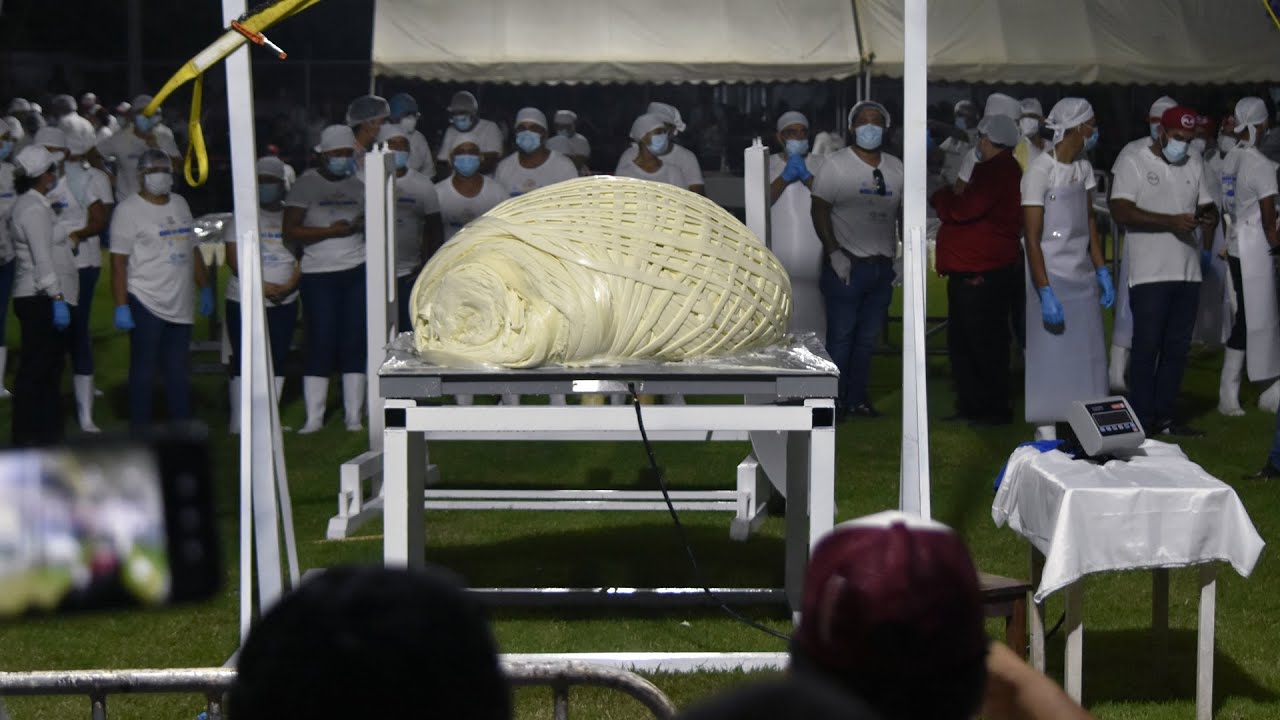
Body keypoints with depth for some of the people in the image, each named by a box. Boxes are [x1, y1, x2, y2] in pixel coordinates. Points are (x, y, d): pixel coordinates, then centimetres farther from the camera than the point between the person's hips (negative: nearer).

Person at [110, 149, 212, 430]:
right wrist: (121, 306, -17)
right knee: (144, 369, -3)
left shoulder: (180, 204, 15)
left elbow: (192, 250, 23)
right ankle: (140, 431, 2)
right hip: (146, 304, -6)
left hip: (180, 306, 6)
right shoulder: (128, 209, -6)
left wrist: (205, 289, 18)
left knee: (179, 370, 10)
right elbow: (119, 262, -11)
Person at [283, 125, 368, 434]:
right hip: (318, 274, -3)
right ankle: (313, 418, 3)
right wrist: (330, 231, -16)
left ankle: (354, 415, 8)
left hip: (357, 272, 4)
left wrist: (365, 226, -3)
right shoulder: (306, 184, -2)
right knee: (321, 345, -3)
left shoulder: (358, 184, 11)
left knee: (356, 344, 2)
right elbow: (290, 232, -8)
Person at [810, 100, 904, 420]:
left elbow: (903, 212, 17)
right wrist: (834, 252, -14)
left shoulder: (895, 168, 12)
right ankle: (834, 400, 2)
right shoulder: (836, 165, -2)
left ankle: (857, 399, 17)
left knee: (867, 338, 9)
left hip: (882, 267, 5)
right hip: (848, 265, -5)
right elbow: (819, 210, -6)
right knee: (841, 336, -3)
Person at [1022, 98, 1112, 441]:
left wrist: (1102, 270, 13)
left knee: (1087, 359, 7)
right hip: (1052, 277, -8)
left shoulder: (1084, 168, 10)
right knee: (1050, 360, -5)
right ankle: (1047, 437, -1)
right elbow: (1032, 239, -17)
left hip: (1082, 277, 8)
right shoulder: (1040, 172, -15)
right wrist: (1045, 293, -22)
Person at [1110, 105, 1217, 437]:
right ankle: (1141, 419, 1)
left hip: (1187, 273, 6)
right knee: (1147, 347, -4)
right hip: (1149, 273, -6)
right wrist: (1171, 222, -21)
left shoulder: (1194, 166, 15)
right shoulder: (1132, 164, -3)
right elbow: (1121, 211, -14)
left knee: (1177, 347, 9)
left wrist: (1209, 217, -5)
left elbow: (1207, 206, 20)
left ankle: (1165, 416, 16)